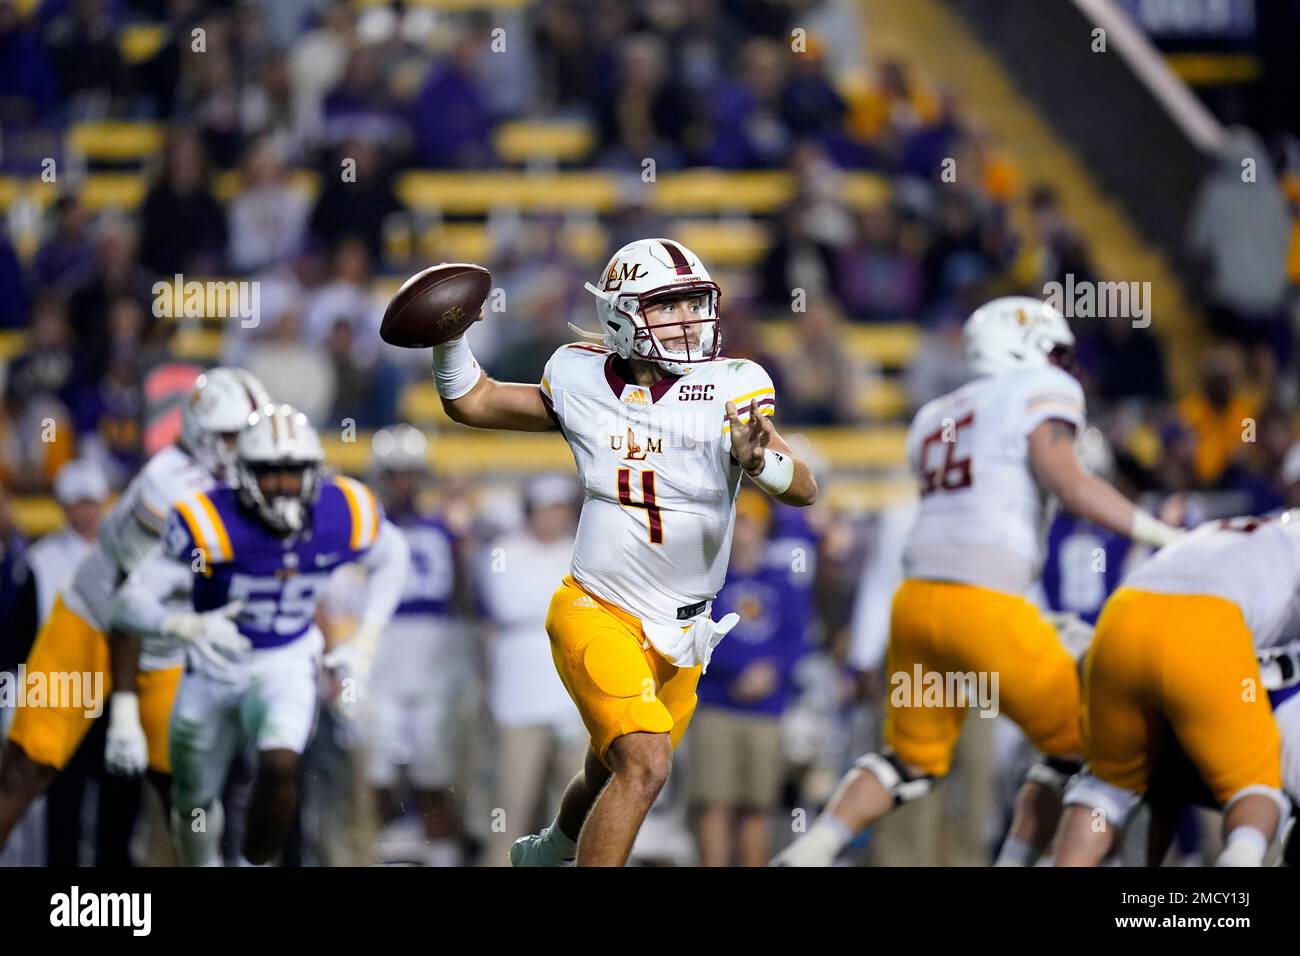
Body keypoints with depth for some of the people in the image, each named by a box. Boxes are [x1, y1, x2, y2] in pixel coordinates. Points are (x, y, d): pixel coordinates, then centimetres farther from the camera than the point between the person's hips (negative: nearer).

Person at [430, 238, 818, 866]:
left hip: (680, 636, 3)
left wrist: (757, 461, -39)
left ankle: (547, 852, 53)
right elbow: (472, 402, 8)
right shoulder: (584, 382, -5)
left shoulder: (732, 388, -10)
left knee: (610, 782, 22)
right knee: (645, 766, -25)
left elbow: (803, 489, -19)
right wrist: (449, 337, -9)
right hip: (597, 616, -3)